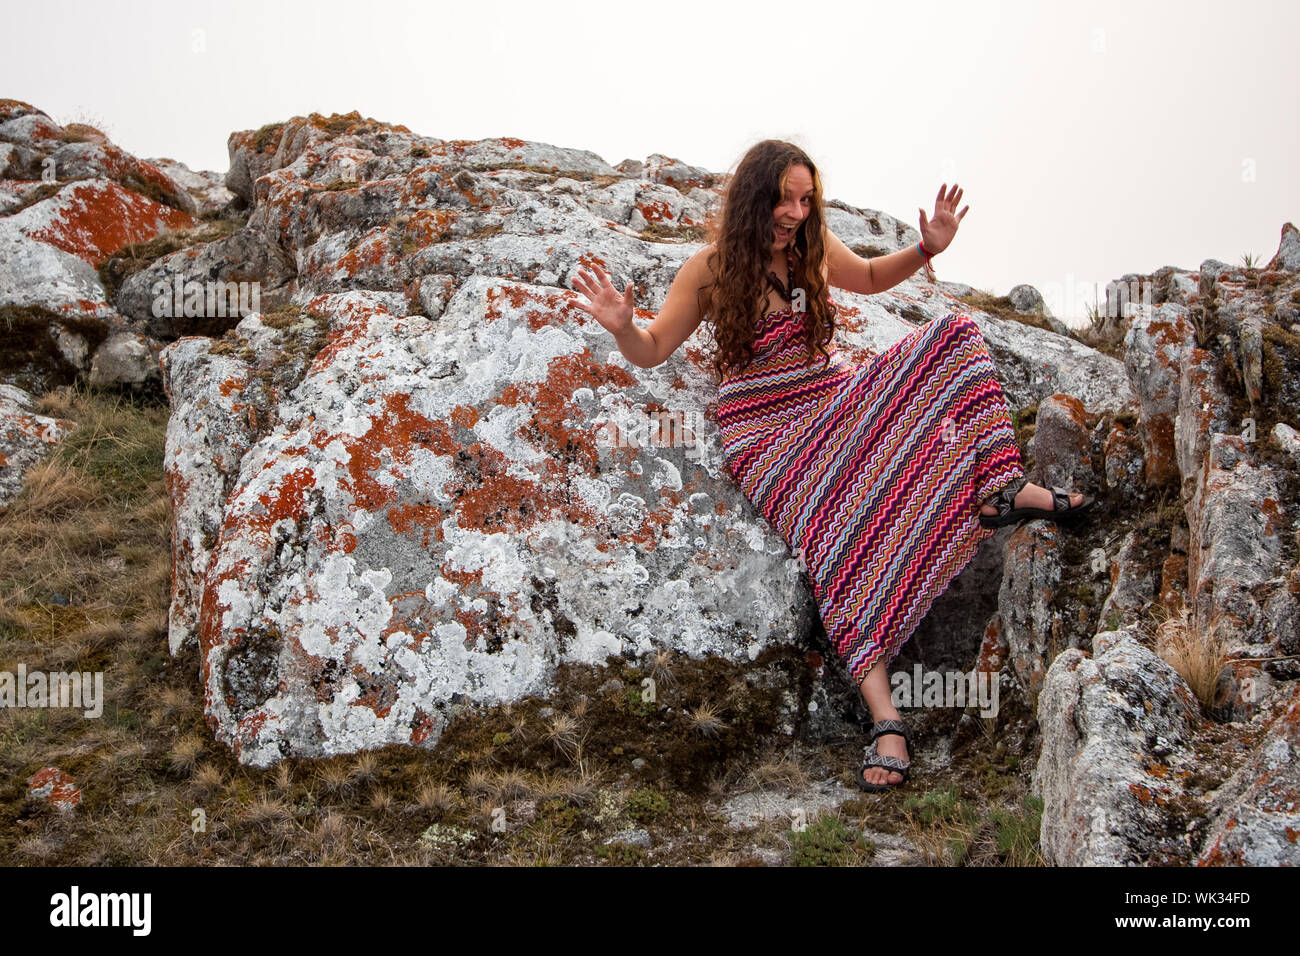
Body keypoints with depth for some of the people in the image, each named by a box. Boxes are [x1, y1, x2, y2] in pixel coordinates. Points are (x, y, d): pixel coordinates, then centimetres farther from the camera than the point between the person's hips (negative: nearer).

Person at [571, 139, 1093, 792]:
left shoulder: (813, 246, 6)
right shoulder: (709, 269, -7)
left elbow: (869, 277, 27)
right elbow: (651, 353, -3)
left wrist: (927, 250, 10)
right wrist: (621, 326, -26)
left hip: (837, 399, 6)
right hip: (767, 430, -6)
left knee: (951, 335, -8)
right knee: (840, 530, -31)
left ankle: (1001, 488, -22)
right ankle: (885, 718, -37)